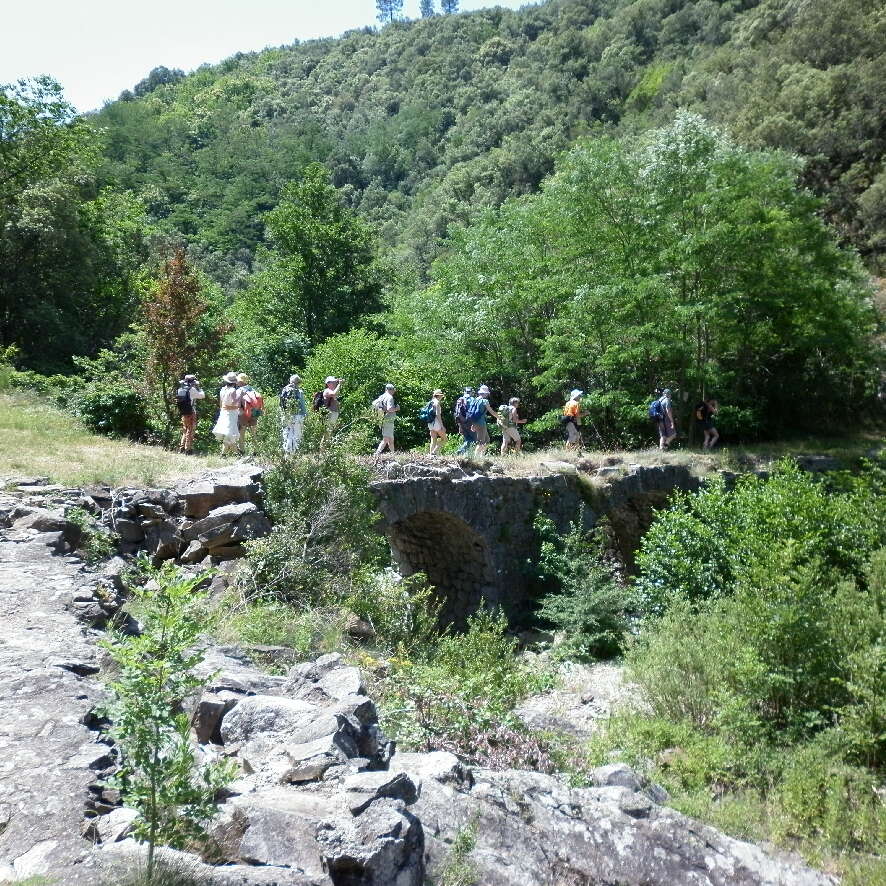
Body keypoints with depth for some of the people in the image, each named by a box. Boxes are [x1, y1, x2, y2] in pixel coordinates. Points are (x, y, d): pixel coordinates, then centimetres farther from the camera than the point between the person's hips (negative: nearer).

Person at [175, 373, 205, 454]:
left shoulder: (180, 389, 5)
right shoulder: (192, 389, -13)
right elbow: (202, 395, -5)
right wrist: (198, 388, 8)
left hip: (183, 413, 6)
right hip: (191, 413, -6)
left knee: (185, 430, 19)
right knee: (190, 431, 1)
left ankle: (181, 448, 20)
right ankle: (188, 449, 2)